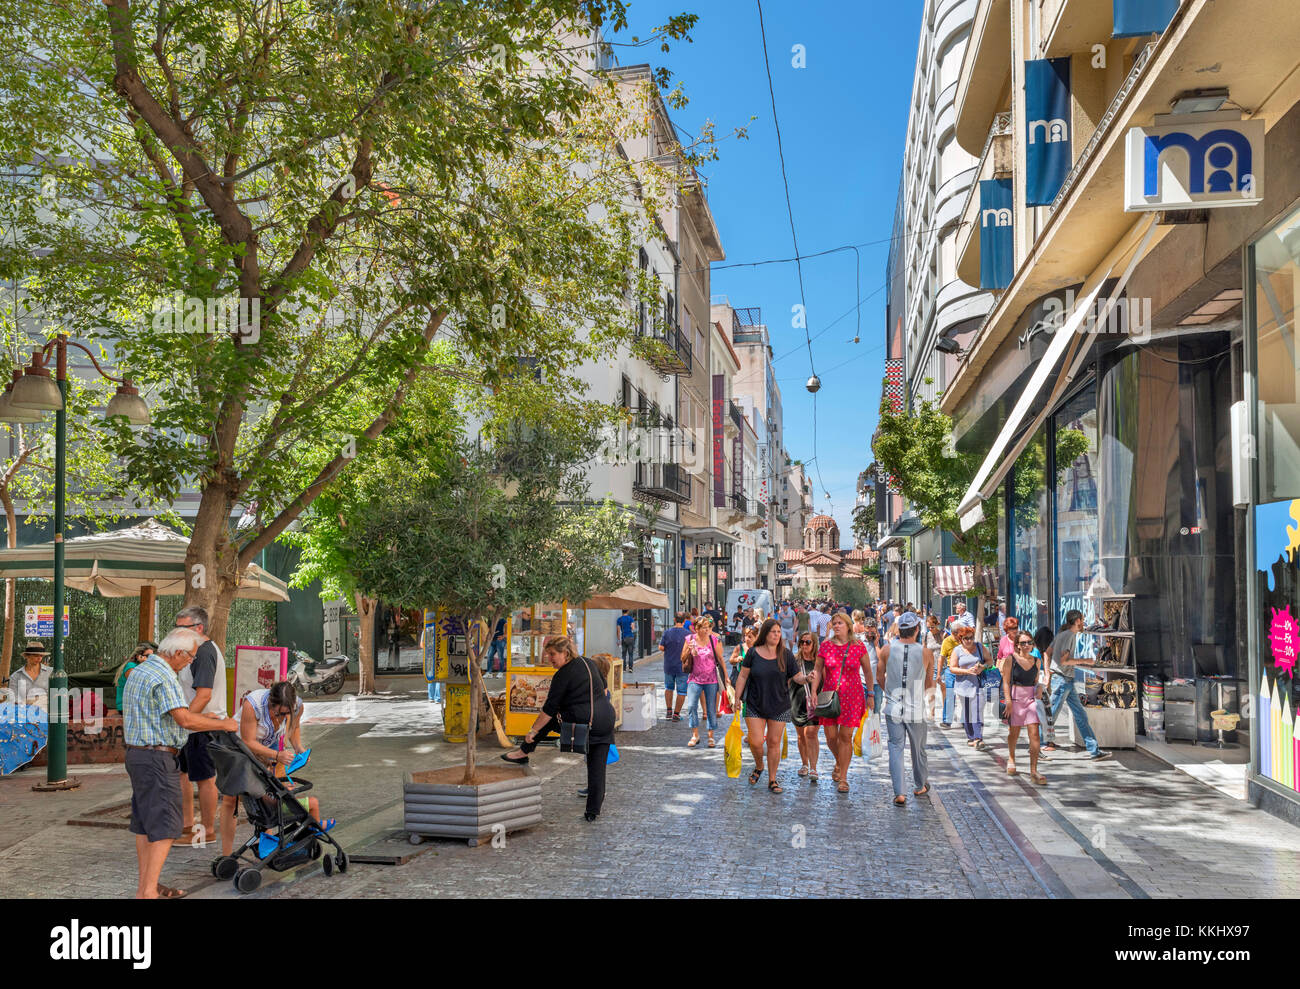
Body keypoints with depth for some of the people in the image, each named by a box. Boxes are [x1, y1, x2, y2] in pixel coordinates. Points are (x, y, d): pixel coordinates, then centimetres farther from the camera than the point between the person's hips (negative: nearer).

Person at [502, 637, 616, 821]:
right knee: (597, 766, 12)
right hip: (606, 720, 7)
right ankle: (593, 810, 12)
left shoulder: (562, 676, -9)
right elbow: (603, 687, 27)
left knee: (548, 717, 17)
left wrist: (533, 731, -1)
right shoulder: (589, 663, 13)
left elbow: (550, 708, -8)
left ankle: (523, 752, 23)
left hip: (581, 722, -7)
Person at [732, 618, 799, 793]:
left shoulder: (785, 654, 0)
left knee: (774, 742, 5)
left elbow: (796, 676, 0)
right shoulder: (753, 653, -2)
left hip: (779, 707, 1)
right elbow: (743, 677, 3)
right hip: (755, 706, -1)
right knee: (756, 742, -6)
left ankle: (772, 779, 19)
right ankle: (759, 767, 25)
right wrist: (737, 698, 0)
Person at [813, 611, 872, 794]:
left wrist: (871, 695, 7)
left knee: (846, 737, -4)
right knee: (831, 737, 2)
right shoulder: (825, 646, 2)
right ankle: (839, 762, 34)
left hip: (852, 697, -1)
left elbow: (867, 672, 8)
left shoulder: (859, 647, -1)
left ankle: (843, 778, 5)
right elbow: (818, 671, 7)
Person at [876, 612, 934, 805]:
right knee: (918, 749, 17)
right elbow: (929, 684, 4)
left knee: (895, 747, 6)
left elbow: (881, 677, 5)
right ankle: (920, 786, 36)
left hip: (893, 708, 0)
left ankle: (899, 793, -3)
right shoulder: (926, 653, -9)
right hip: (916, 710, 0)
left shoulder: (887, 649, -7)